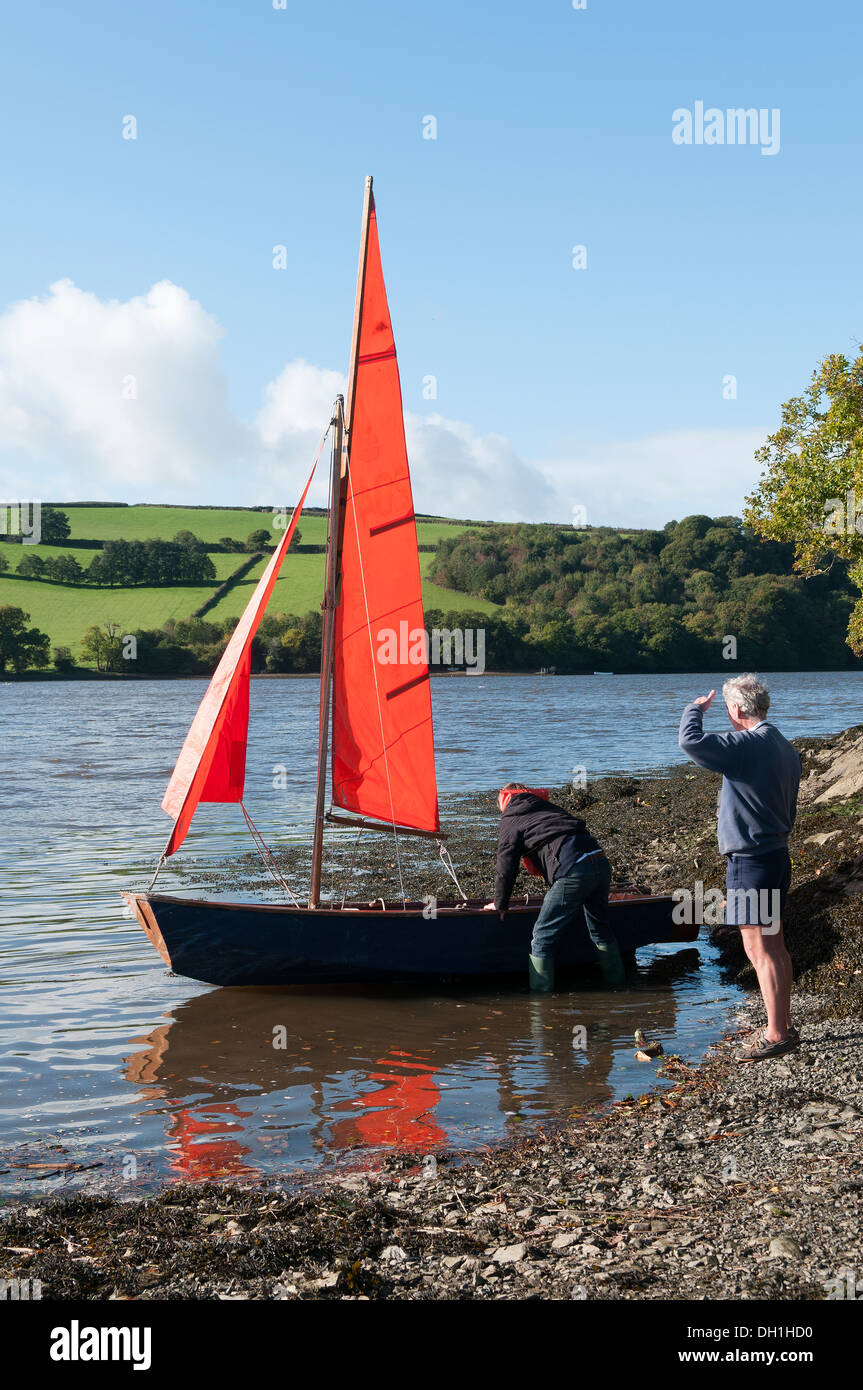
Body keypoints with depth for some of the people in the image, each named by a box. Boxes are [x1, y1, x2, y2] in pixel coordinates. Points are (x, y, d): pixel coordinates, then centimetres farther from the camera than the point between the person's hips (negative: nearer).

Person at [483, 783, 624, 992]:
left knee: (543, 935, 2)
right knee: (600, 929, 25)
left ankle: (540, 992, 4)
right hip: (601, 863, 7)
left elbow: (506, 868, 8)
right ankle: (617, 982, 34)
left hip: (574, 872, -7)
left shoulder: (510, 821, 11)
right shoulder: (549, 808, 31)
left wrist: (500, 904, 22)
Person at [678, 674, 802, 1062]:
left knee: (759, 948, -5)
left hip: (750, 861, -9)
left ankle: (775, 1035, -2)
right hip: (777, 854, 9)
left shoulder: (747, 746, -19)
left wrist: (695, 709, -7)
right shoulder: (786, 749, 11)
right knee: (774, 945, 15)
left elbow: (691, 741, -28)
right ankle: (783, 1026, 22)